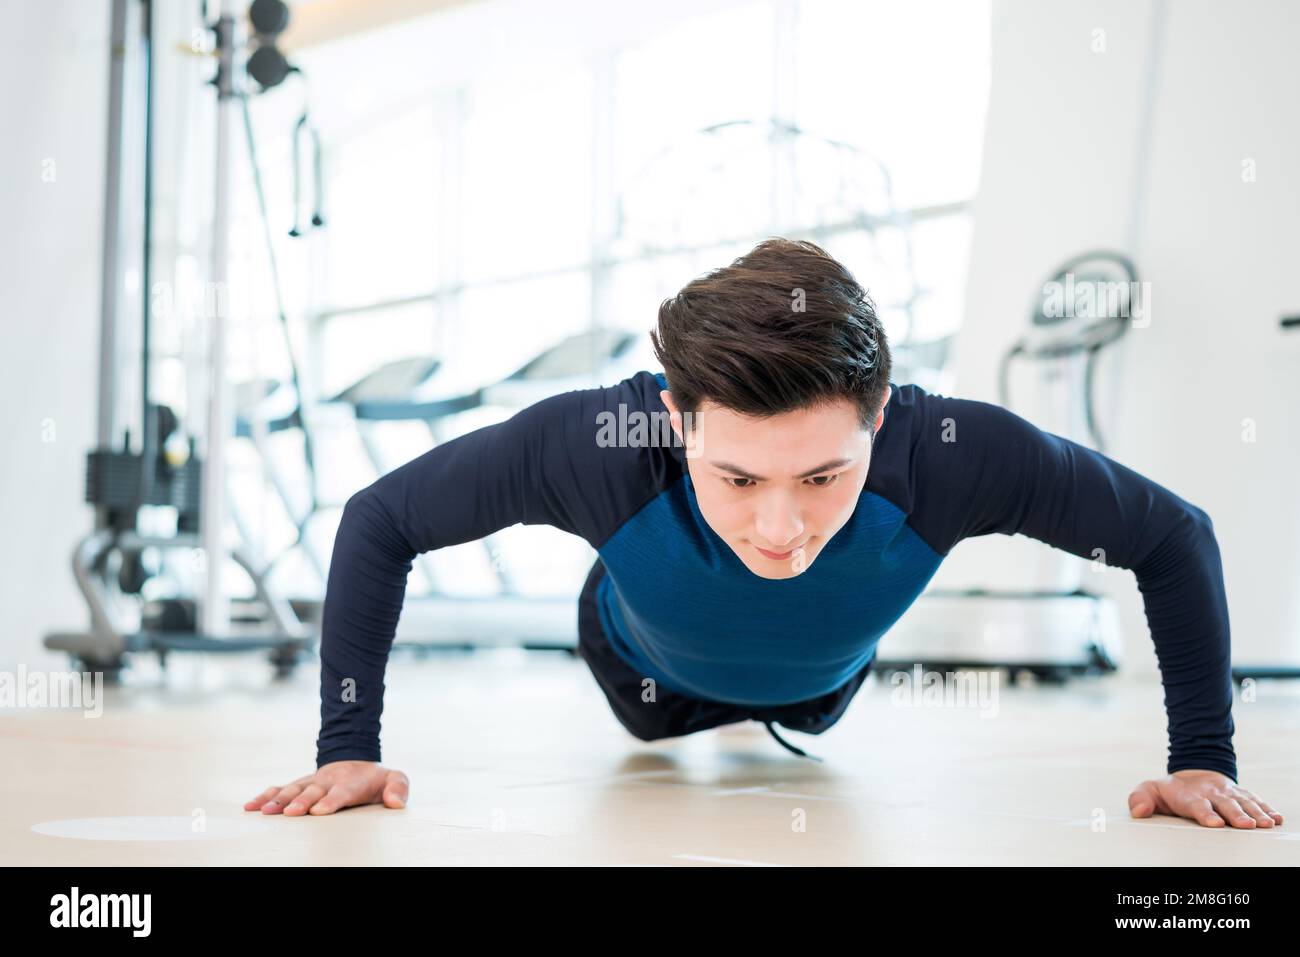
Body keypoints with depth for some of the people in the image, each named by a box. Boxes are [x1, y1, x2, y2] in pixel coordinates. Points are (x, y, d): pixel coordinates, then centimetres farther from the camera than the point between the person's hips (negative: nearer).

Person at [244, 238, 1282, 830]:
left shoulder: (959, 456, -47)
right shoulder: (594, 445, -48)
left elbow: (1174, 537, -29)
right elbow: (378, 521, -32)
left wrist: (1204, 760, -28)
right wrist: (348, 747, -34)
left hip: (823, 680, 1)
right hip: (657, 674, -1)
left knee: (806, 719, 39)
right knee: (654, 725, 37)